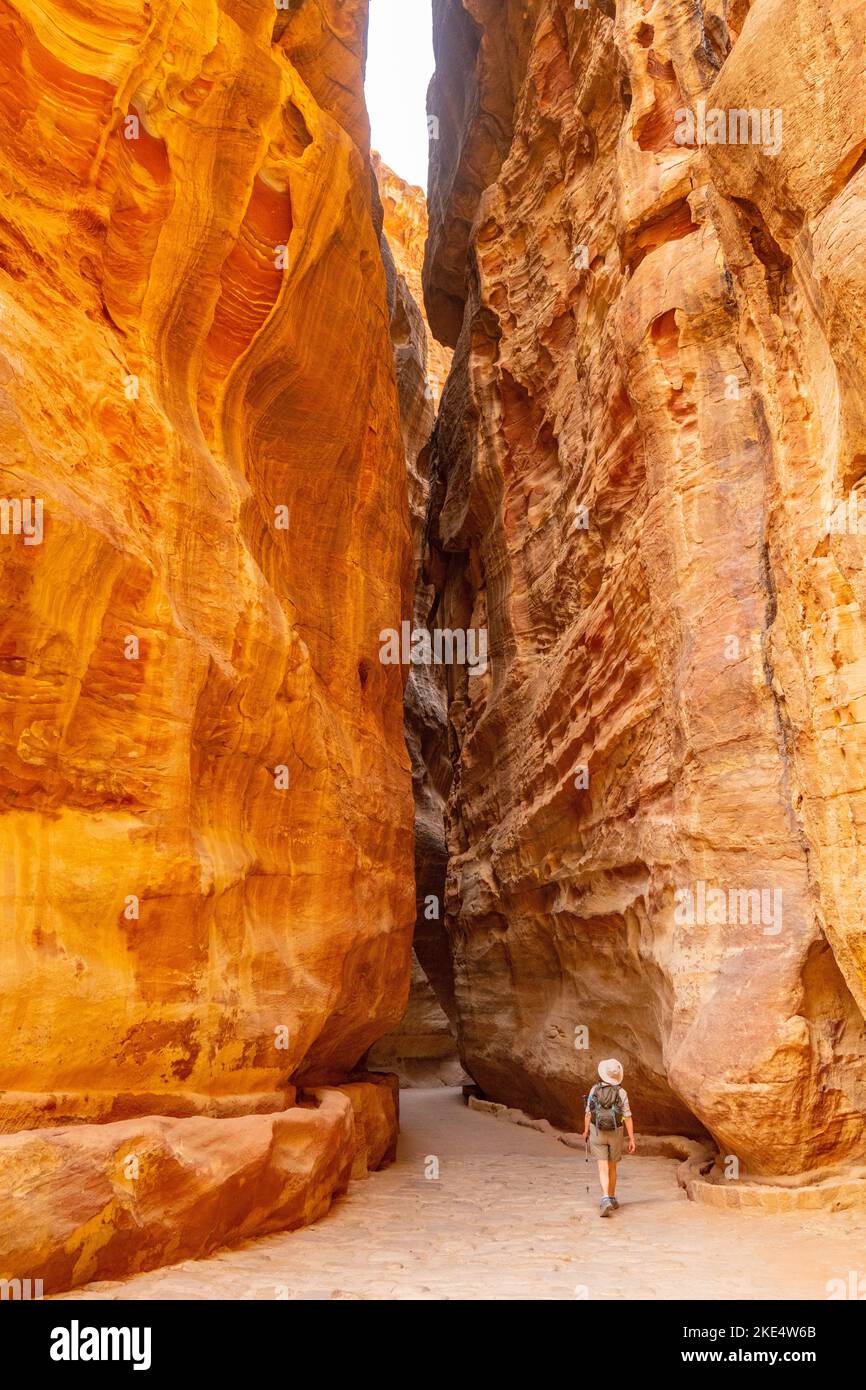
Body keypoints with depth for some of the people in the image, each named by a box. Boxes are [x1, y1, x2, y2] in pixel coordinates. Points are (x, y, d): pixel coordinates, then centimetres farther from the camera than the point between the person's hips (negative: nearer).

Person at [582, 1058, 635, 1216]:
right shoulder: (621, 1092, -12)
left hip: (598, 1132, 0)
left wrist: (586, 1131, 13)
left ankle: (605, 1199, -24)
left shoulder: (595, 1090, -8)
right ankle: (612, 1198, 29)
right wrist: (632, 1139, -5)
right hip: (615, 1133, 1)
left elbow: (588, 1113, -2)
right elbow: (627, 1117, -11)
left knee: (603, 1168, -5)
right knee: (612, 1167, 19)